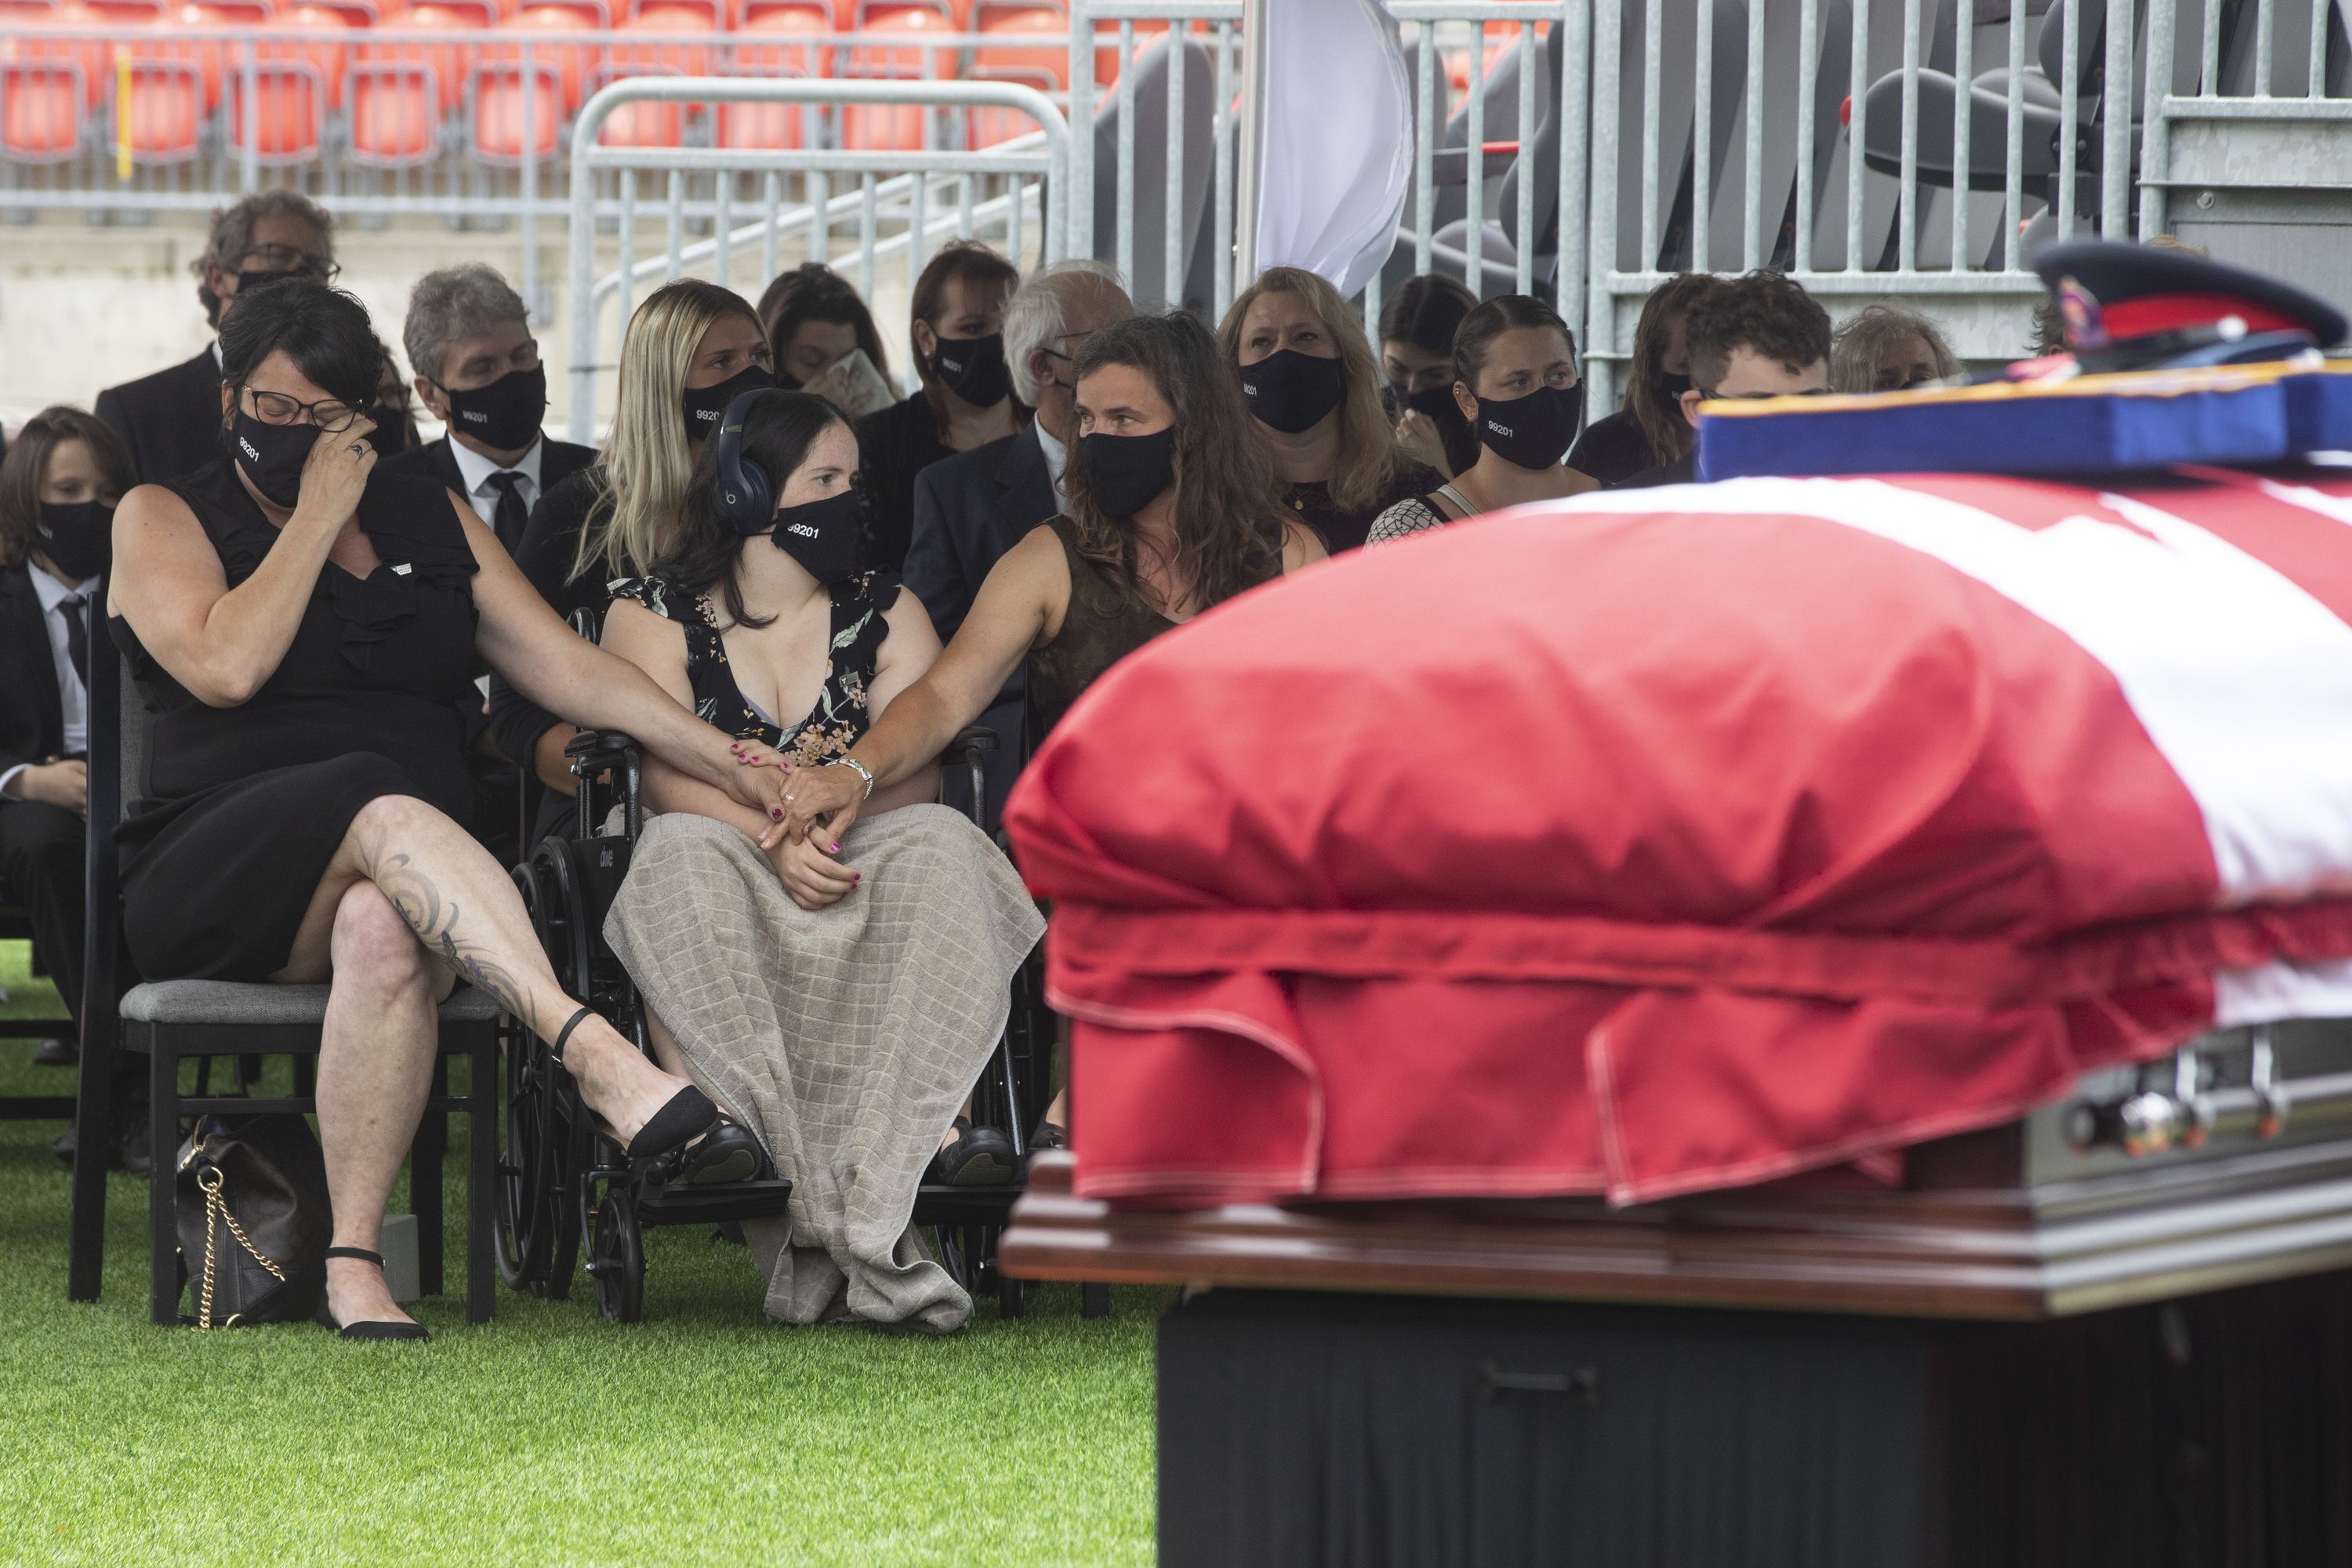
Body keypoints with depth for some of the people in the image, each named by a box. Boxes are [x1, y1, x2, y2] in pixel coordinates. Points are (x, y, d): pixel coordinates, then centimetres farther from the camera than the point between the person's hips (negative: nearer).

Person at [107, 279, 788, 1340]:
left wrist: (731, 764, 5)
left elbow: (567, 666, 16)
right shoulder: (164, 519, 10)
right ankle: (596, 1053, -55)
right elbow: (225, 667, -10)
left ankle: (354, 1261, -38)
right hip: (215, 880, -3)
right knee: (382, 810, -37)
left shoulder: (432, 520, 21)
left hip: (397, 881, 3)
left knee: (384, 931, -37)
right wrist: (318, 515, -2)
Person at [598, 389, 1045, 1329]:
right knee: (682, 851, -36)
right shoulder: (652, 614, 10)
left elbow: (918, 767, 1)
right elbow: (666, 772, -8)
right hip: (732, 882, -2)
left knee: (940, 844, -30)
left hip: (859, 865, 2)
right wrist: (775, 837, -26)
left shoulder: (885, 612, 18)